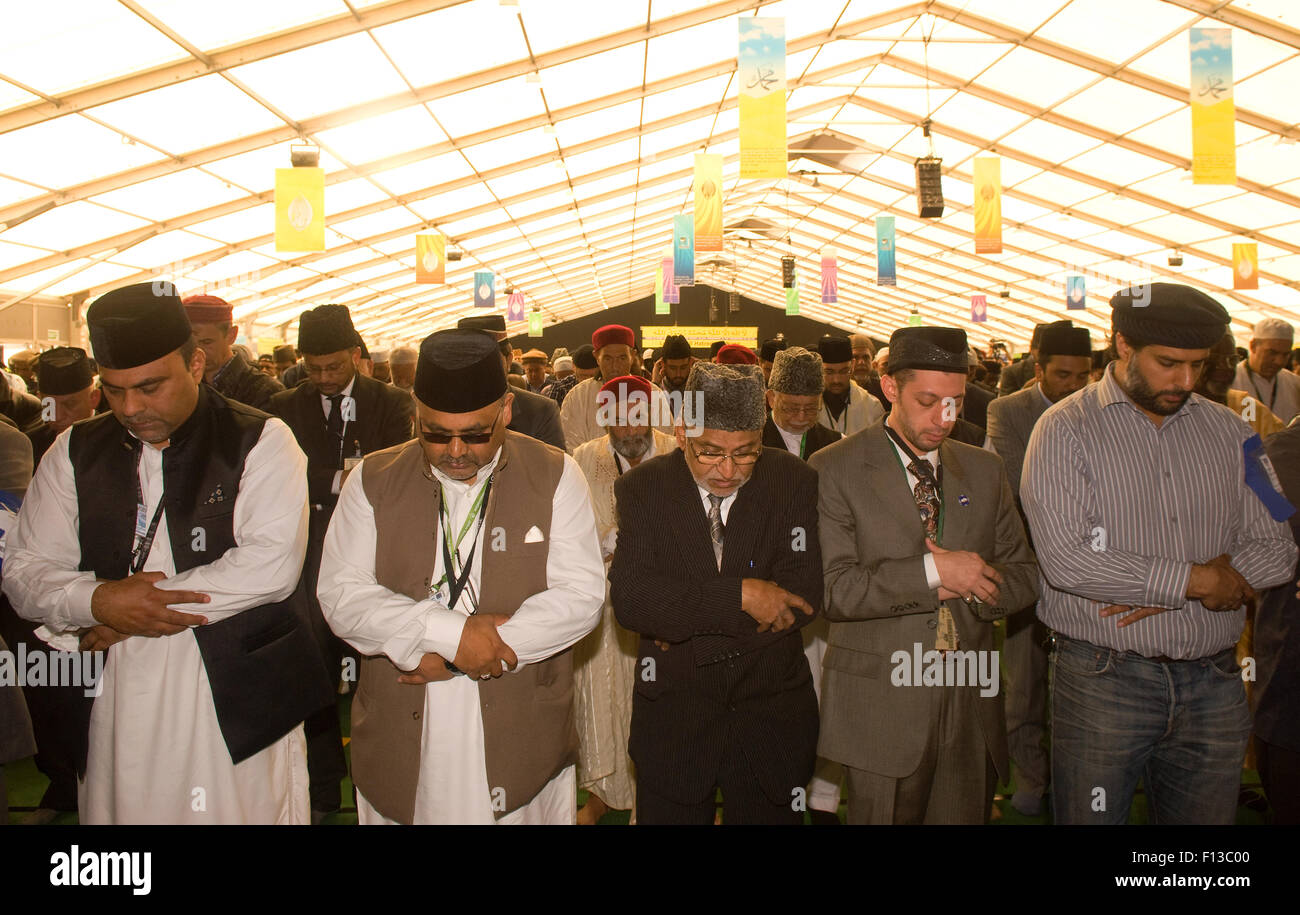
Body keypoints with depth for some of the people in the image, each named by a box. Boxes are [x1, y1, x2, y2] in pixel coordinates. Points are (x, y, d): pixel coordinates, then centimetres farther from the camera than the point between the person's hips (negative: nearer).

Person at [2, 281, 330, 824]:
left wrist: (132, 608, -12)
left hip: (240, 703, -3)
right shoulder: (76, 452, 10)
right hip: (117, 714, 3)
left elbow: (271, 565, -16)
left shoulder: (260, 442, -4)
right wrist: (97, 600, -14)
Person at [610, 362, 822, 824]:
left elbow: (804, 594, -14)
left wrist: (683, 620, -16)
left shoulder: (793, 481, -7)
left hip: (770, 715, 1)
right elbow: (628, 597, -20)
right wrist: (738, 595, -26)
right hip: (672, 721, -1)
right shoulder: (644, 488, -8)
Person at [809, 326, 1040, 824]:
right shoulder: (835, 469, -7)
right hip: (881, 707, -4)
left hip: (970, 706, 4)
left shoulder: (984, 470, 9)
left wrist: (965, 585, -10)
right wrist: (930, 572, -19)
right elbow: (832, 589, -15)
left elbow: (1024, 577, 10)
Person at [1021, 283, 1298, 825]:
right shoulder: (1066, 430, -6)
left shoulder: (1227, 431, 9)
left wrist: (1161, 591, -10)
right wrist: (1196, 580, -10)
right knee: (1089, 816, 4)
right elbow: (1067, 559, -17)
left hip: (1214, 684, 4)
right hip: (1103, 682, -4)